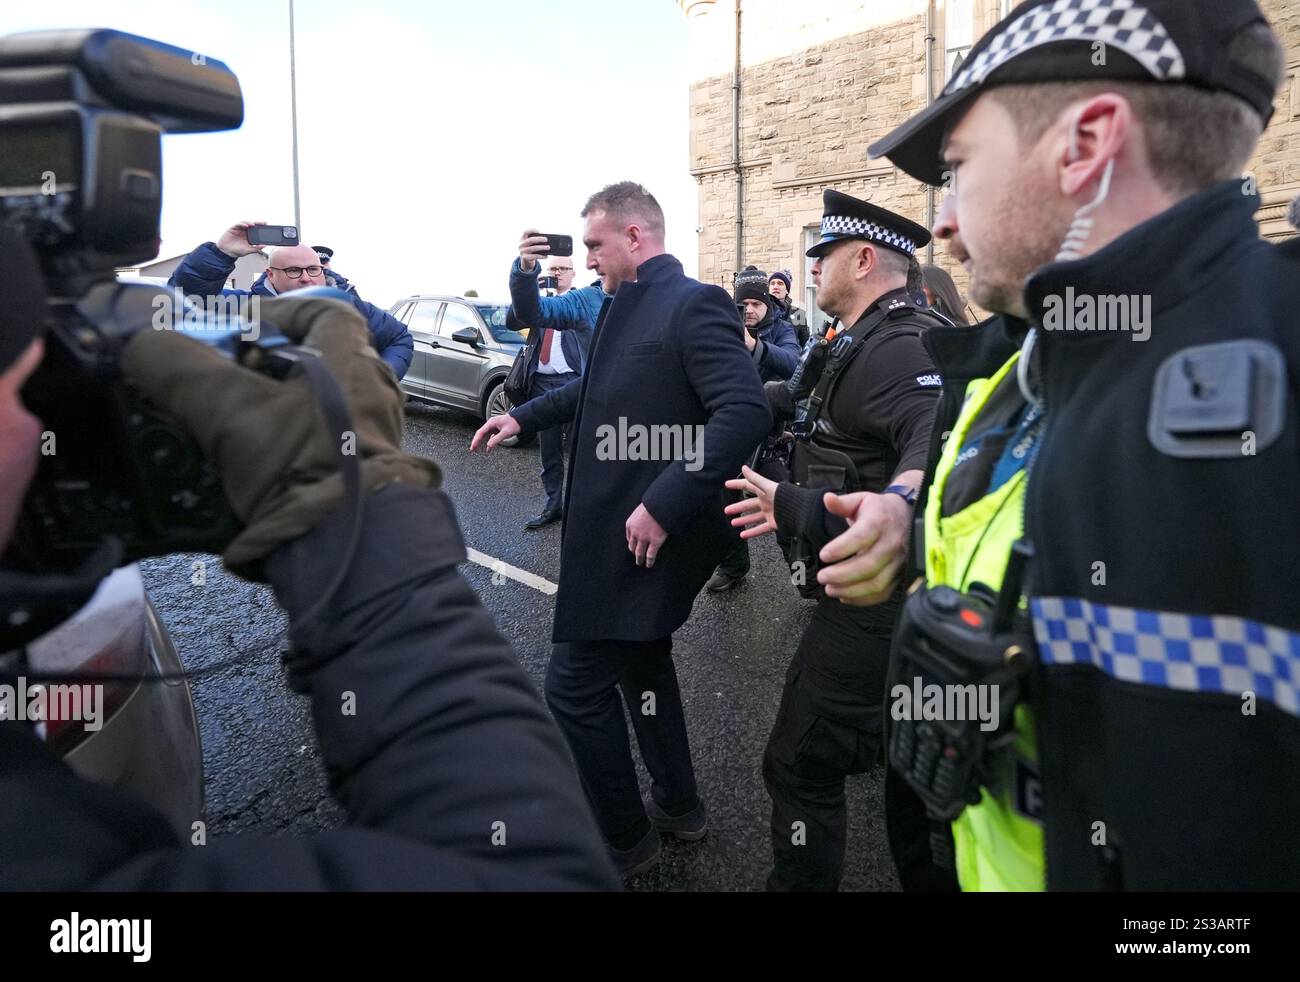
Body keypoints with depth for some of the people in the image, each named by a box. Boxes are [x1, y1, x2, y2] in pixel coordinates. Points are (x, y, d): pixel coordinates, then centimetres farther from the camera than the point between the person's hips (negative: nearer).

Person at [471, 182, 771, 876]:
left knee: (574, 684, 0)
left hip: (645, 537, -10)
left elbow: (745, 411, -29)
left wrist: (664, 506, -31)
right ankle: (677, 804, 41)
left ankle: (623, 839, 20)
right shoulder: (628, 305, 11)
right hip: (622, 529, 10)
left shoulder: (693, 304, -17)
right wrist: (524, 417, 22)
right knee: (643, 663, 22)